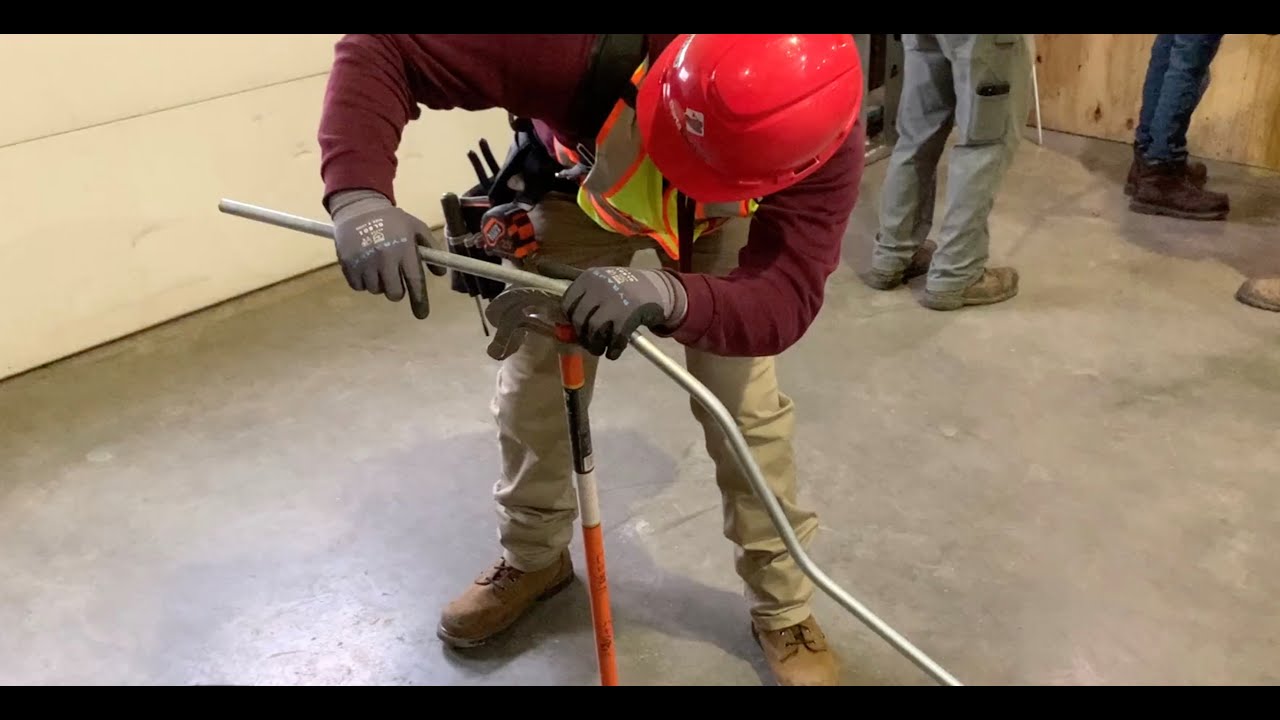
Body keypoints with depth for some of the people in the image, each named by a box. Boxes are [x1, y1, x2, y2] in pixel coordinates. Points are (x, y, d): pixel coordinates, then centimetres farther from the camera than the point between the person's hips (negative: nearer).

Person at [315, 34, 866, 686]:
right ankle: (533, 557, 31)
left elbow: (785, 300, -42)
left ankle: (783, 607, 14)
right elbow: (380, 50, -40)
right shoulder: (591, 50, -44)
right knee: (531, 388, 3)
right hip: (582, 188, 1)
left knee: (746, 405, -8)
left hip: (722, 218, 0)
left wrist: (668, 296, -62)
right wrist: (359, 192, -57)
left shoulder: (825, 141, -39)